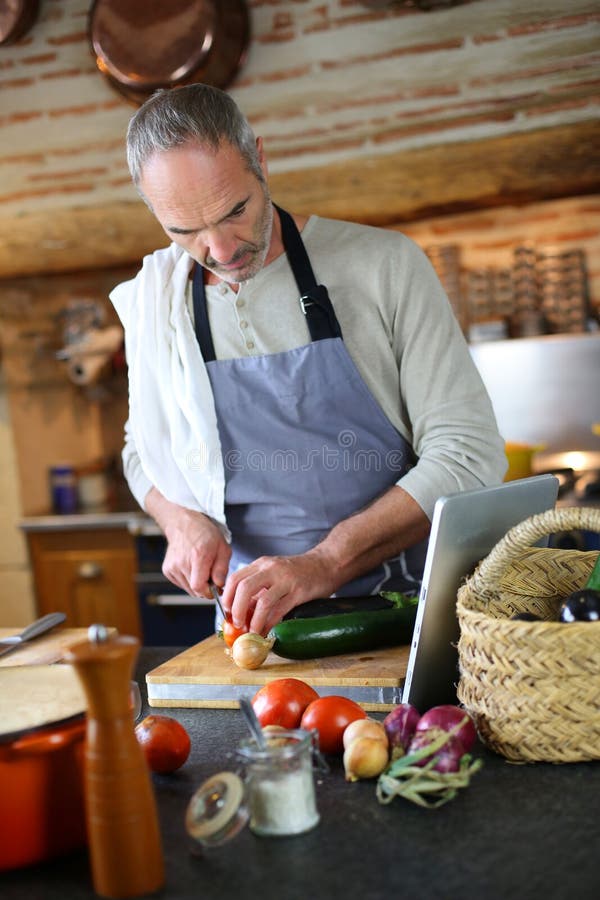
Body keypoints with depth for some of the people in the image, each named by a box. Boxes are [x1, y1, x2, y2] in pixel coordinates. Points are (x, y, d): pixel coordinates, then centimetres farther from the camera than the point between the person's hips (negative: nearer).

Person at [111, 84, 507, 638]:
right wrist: (181, 519, -4)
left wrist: (326, 562, -20)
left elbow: (469, 452, -9)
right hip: (256, 617, 2)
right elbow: (143, 450, 19)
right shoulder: (152, 299, 4)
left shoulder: (385, 265, -6)